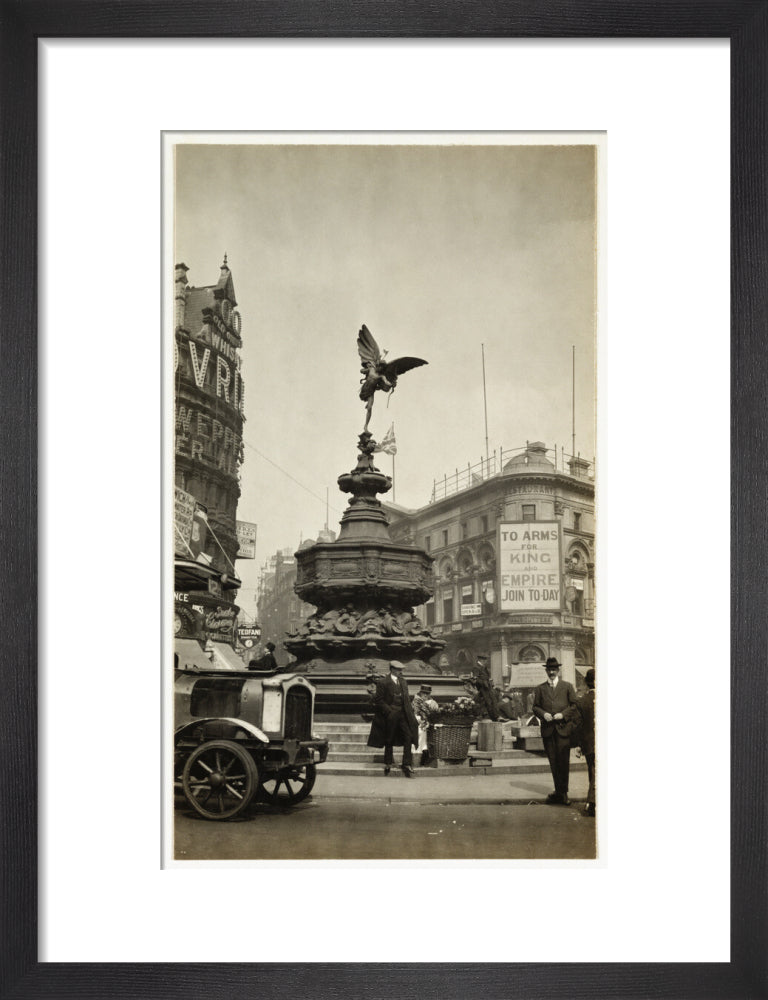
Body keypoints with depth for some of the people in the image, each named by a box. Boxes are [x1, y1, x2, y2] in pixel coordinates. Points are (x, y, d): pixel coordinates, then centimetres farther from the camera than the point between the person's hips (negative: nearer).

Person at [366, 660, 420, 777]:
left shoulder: (403, 681, 14)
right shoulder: (383, 683, -8)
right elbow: (378, 701, -9)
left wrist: (410, 709, 5)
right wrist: (389, 711, -16)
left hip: (403, 714, 5)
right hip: (390, 716, -5)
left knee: (408, 737, -7)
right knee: (389, 741, 6)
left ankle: (407, 765, -3)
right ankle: (388, 763, 23)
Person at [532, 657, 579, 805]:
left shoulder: (567, 686, 8)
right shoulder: (540, 689, 13)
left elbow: (575, 704, 5)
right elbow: (535, 707, 12)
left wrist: (563, 715, -9)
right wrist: (543, 714, -8)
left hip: (563, 728, -2)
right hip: (548, 729, 2)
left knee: (563, 761, -6)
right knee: (553, 762, 5)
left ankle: (563, 792, 1)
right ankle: (559, 791, 13)